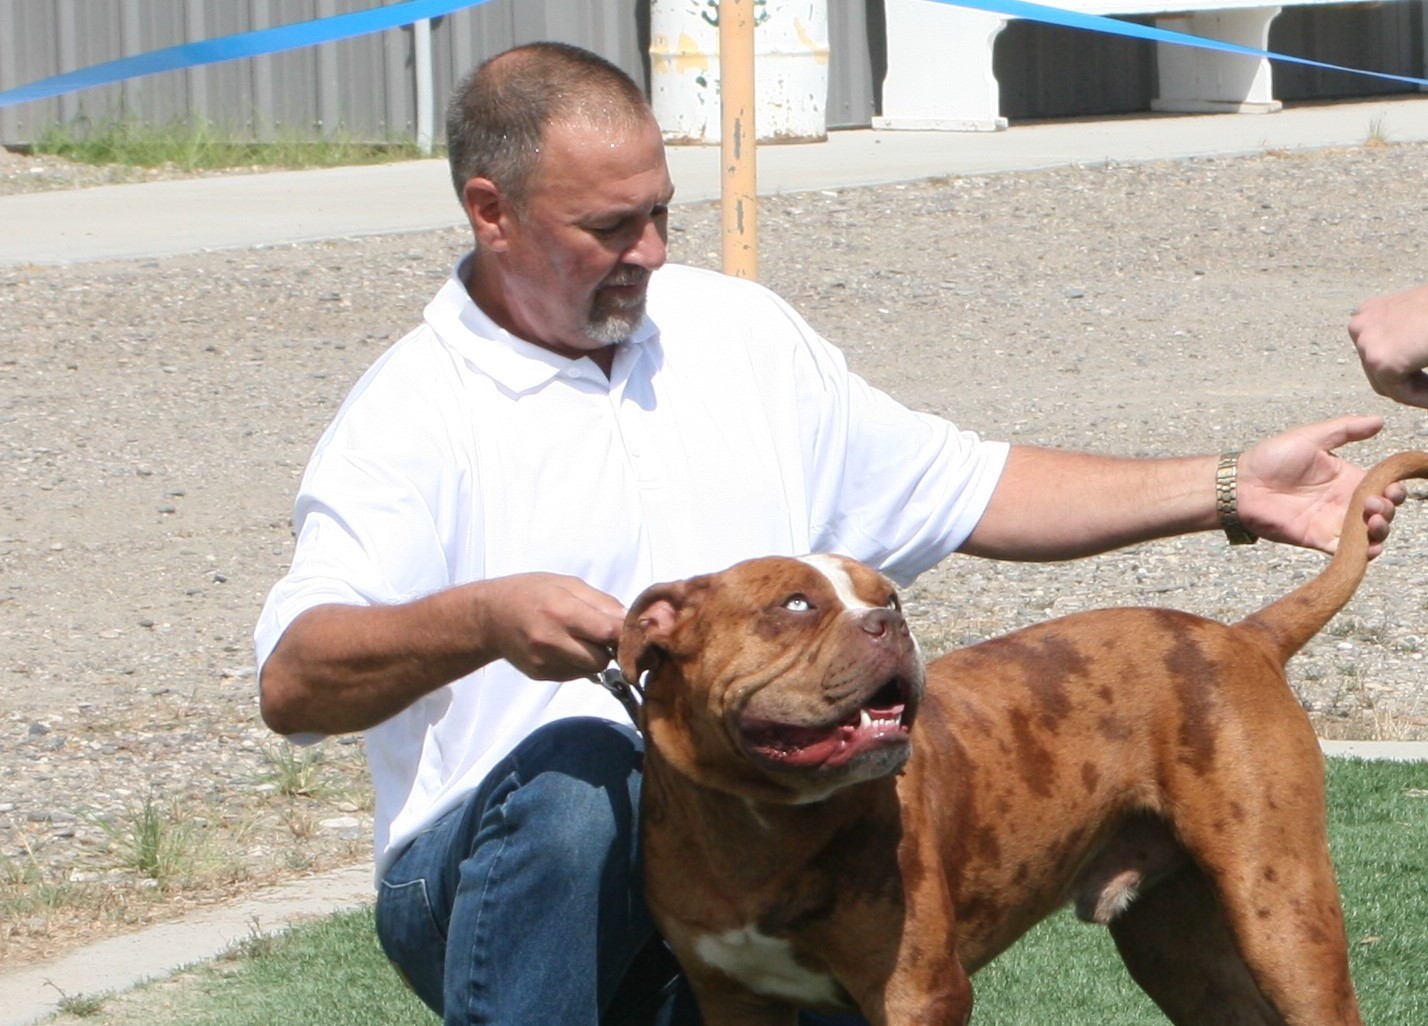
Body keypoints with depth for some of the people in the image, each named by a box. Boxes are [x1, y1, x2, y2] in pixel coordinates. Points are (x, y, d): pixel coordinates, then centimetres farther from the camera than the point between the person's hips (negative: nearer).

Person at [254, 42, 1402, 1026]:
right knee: (576, 768, -38)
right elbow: (294, 681, -19)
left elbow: (964, 490, 19)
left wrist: (1229, 491, 11)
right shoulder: (414, 414, -7)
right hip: (491, 875, -4)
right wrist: (484, 619, -38)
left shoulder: (737, 331, 13)